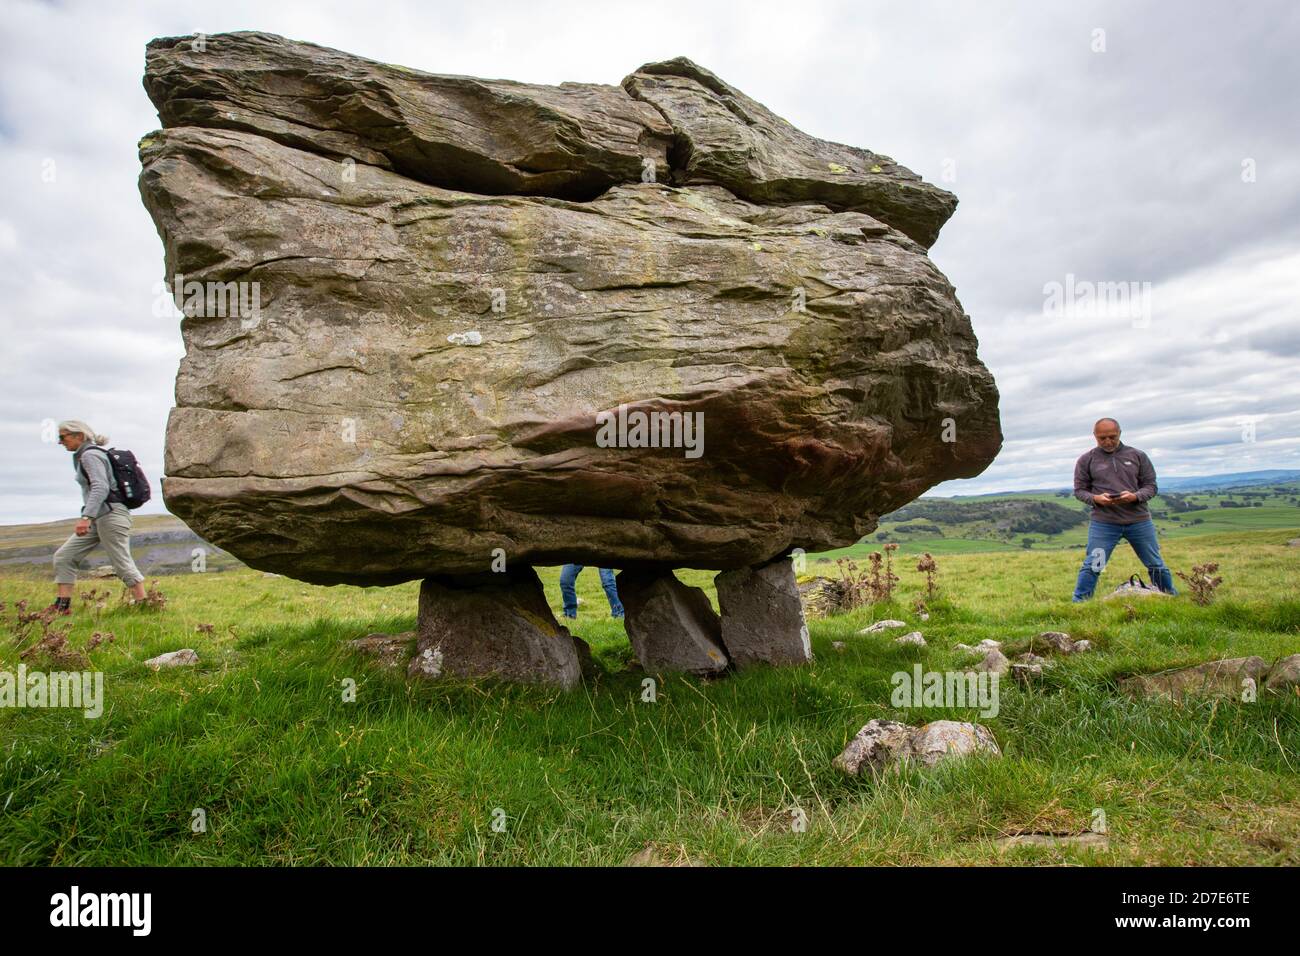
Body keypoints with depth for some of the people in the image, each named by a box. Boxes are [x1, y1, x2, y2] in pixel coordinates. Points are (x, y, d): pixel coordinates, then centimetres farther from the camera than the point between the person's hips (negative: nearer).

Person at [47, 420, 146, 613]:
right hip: (98, 518, 10)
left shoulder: (90, 455, -11)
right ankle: (62, 605, 10)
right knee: (64, 556, 7)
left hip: (111, 514, -10)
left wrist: (86, 517, -31)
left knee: (123, 564, -9)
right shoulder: (82, 456, 20)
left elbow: (100, 487, -24)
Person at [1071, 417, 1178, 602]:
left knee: (1156, 565, 12)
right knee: (1091, 566, -6)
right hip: (1102, 522, -2)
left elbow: (1151, 486, 7)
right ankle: (1078, 604, 2)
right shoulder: (1086, 460, 3)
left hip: (1138, 520, 2)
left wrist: (1135, 496, -14)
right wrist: (1096, 499, -16)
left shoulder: (1137, 456, 6)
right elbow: (1079, 490, 5)